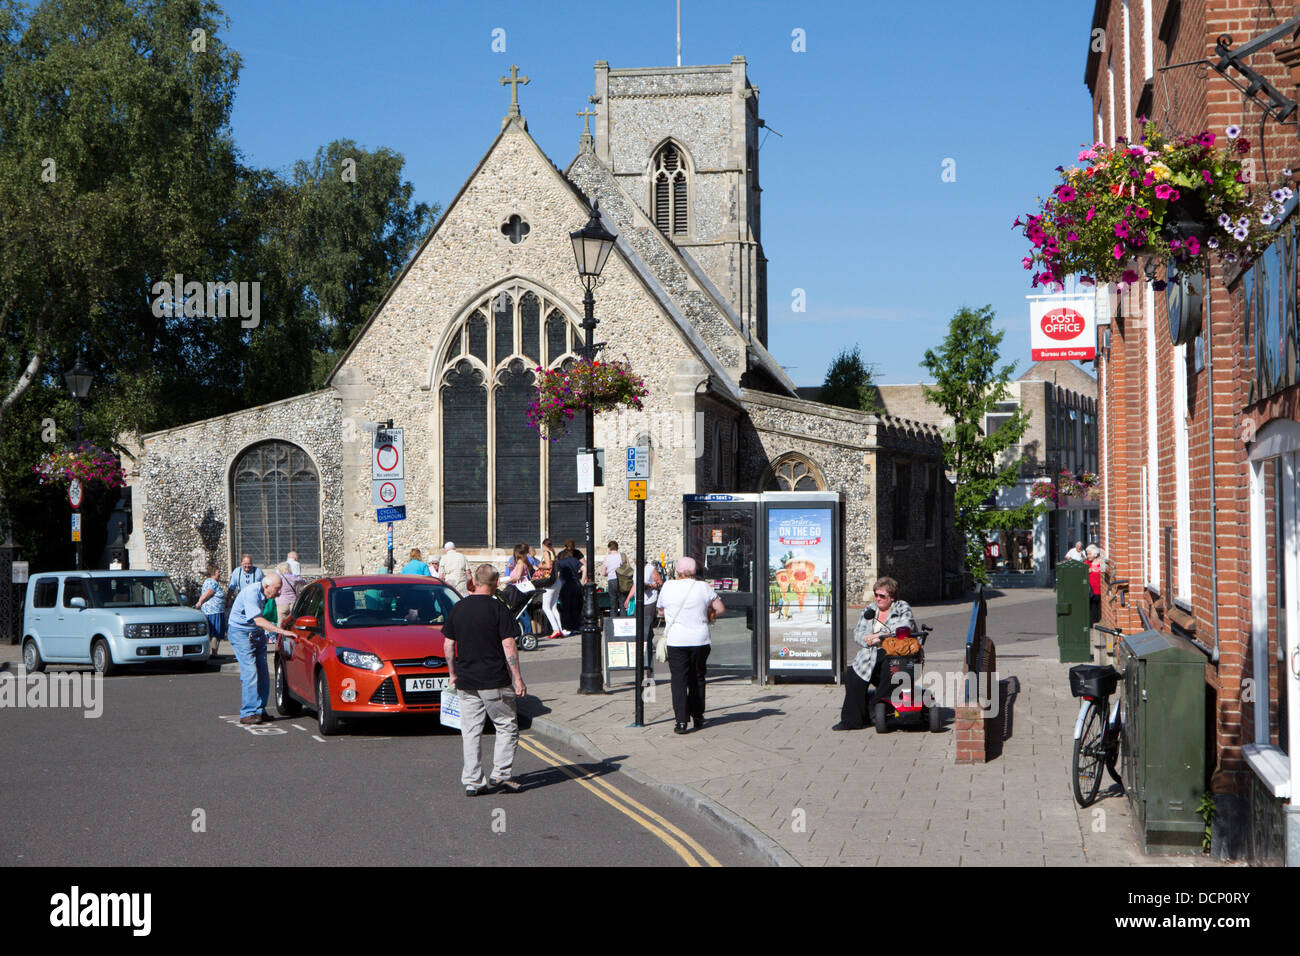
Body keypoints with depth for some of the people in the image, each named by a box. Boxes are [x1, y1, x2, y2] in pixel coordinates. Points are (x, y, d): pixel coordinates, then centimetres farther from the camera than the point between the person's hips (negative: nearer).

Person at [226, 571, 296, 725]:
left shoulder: (263, 595, 4)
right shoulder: (250, 594, -23)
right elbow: (258, 621, -30)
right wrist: (281, 631, -34)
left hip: (257, 634, 9)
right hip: (241, 633, -8)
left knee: (263, 674, 4)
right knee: (250, 673, -15)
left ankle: (260, 710, 10)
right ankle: (248, 713, -12)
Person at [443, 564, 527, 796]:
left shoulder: (458, 608, 5)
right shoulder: (497, 608, -9)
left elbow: (448, 644, 10)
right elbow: (508, 647, -11)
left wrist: (452, 675, 22)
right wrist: (517, 679, -6)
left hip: (465, 681, 4)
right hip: (495, 680, -4)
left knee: (470, 732, 8)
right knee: (507, 727, 8)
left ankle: (472, 781, 8)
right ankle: (501, 773, 0)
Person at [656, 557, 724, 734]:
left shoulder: (668, 587, -2)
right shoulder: (703, 587, 0)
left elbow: (661, 612, 11)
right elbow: (720, 608, 1)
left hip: (676, 641, -2)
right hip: (700, 640, 2)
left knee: (679, 680, -1)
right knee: (697, 678, 16)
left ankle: (681, 721, -11)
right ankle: (697, 716, 25)